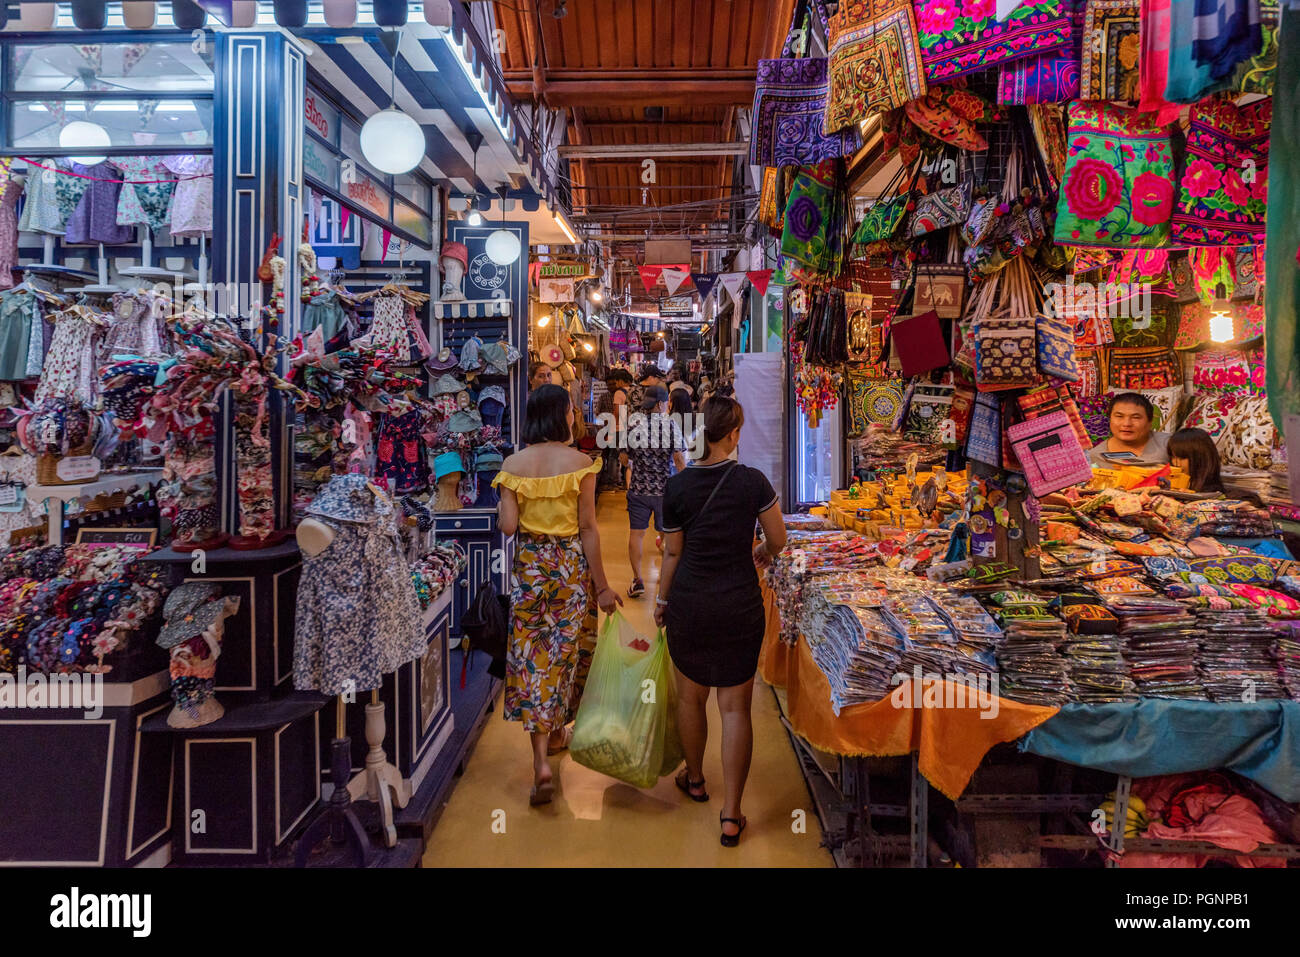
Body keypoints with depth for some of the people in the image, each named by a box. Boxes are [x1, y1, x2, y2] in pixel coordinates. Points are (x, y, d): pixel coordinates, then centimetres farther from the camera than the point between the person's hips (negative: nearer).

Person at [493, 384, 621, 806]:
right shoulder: (579, 462, -8)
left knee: (531, 653, 5)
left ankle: (541, 759, -3)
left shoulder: (513, 464, -2)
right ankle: (557, 731, 36)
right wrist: (602, 585, -3)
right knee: (566, 649, 16)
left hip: (529, 565, 1)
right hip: (571, 565, -1)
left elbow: (507, 526, -7)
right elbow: (588, 528, -8)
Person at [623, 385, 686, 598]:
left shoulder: (633, 426, -3)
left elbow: (625, 458, 5)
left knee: (636, 533, 7)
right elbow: (679, 459, -10)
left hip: (638, 488, 1)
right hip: (665, 488, 0)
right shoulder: (671, 426, -8)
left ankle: (637, 580, 4)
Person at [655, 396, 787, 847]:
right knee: (735, 705, 6)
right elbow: (778, 541, -2)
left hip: (688, 603, 1)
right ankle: (731, 814, 8)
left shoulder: (676, 487, -7)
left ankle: (695, 779, 41)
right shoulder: (752, 480, -10)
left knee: (690, 695, 20)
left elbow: (673, 553, 1)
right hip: (740, 605, -1)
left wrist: (661, 600, 15)